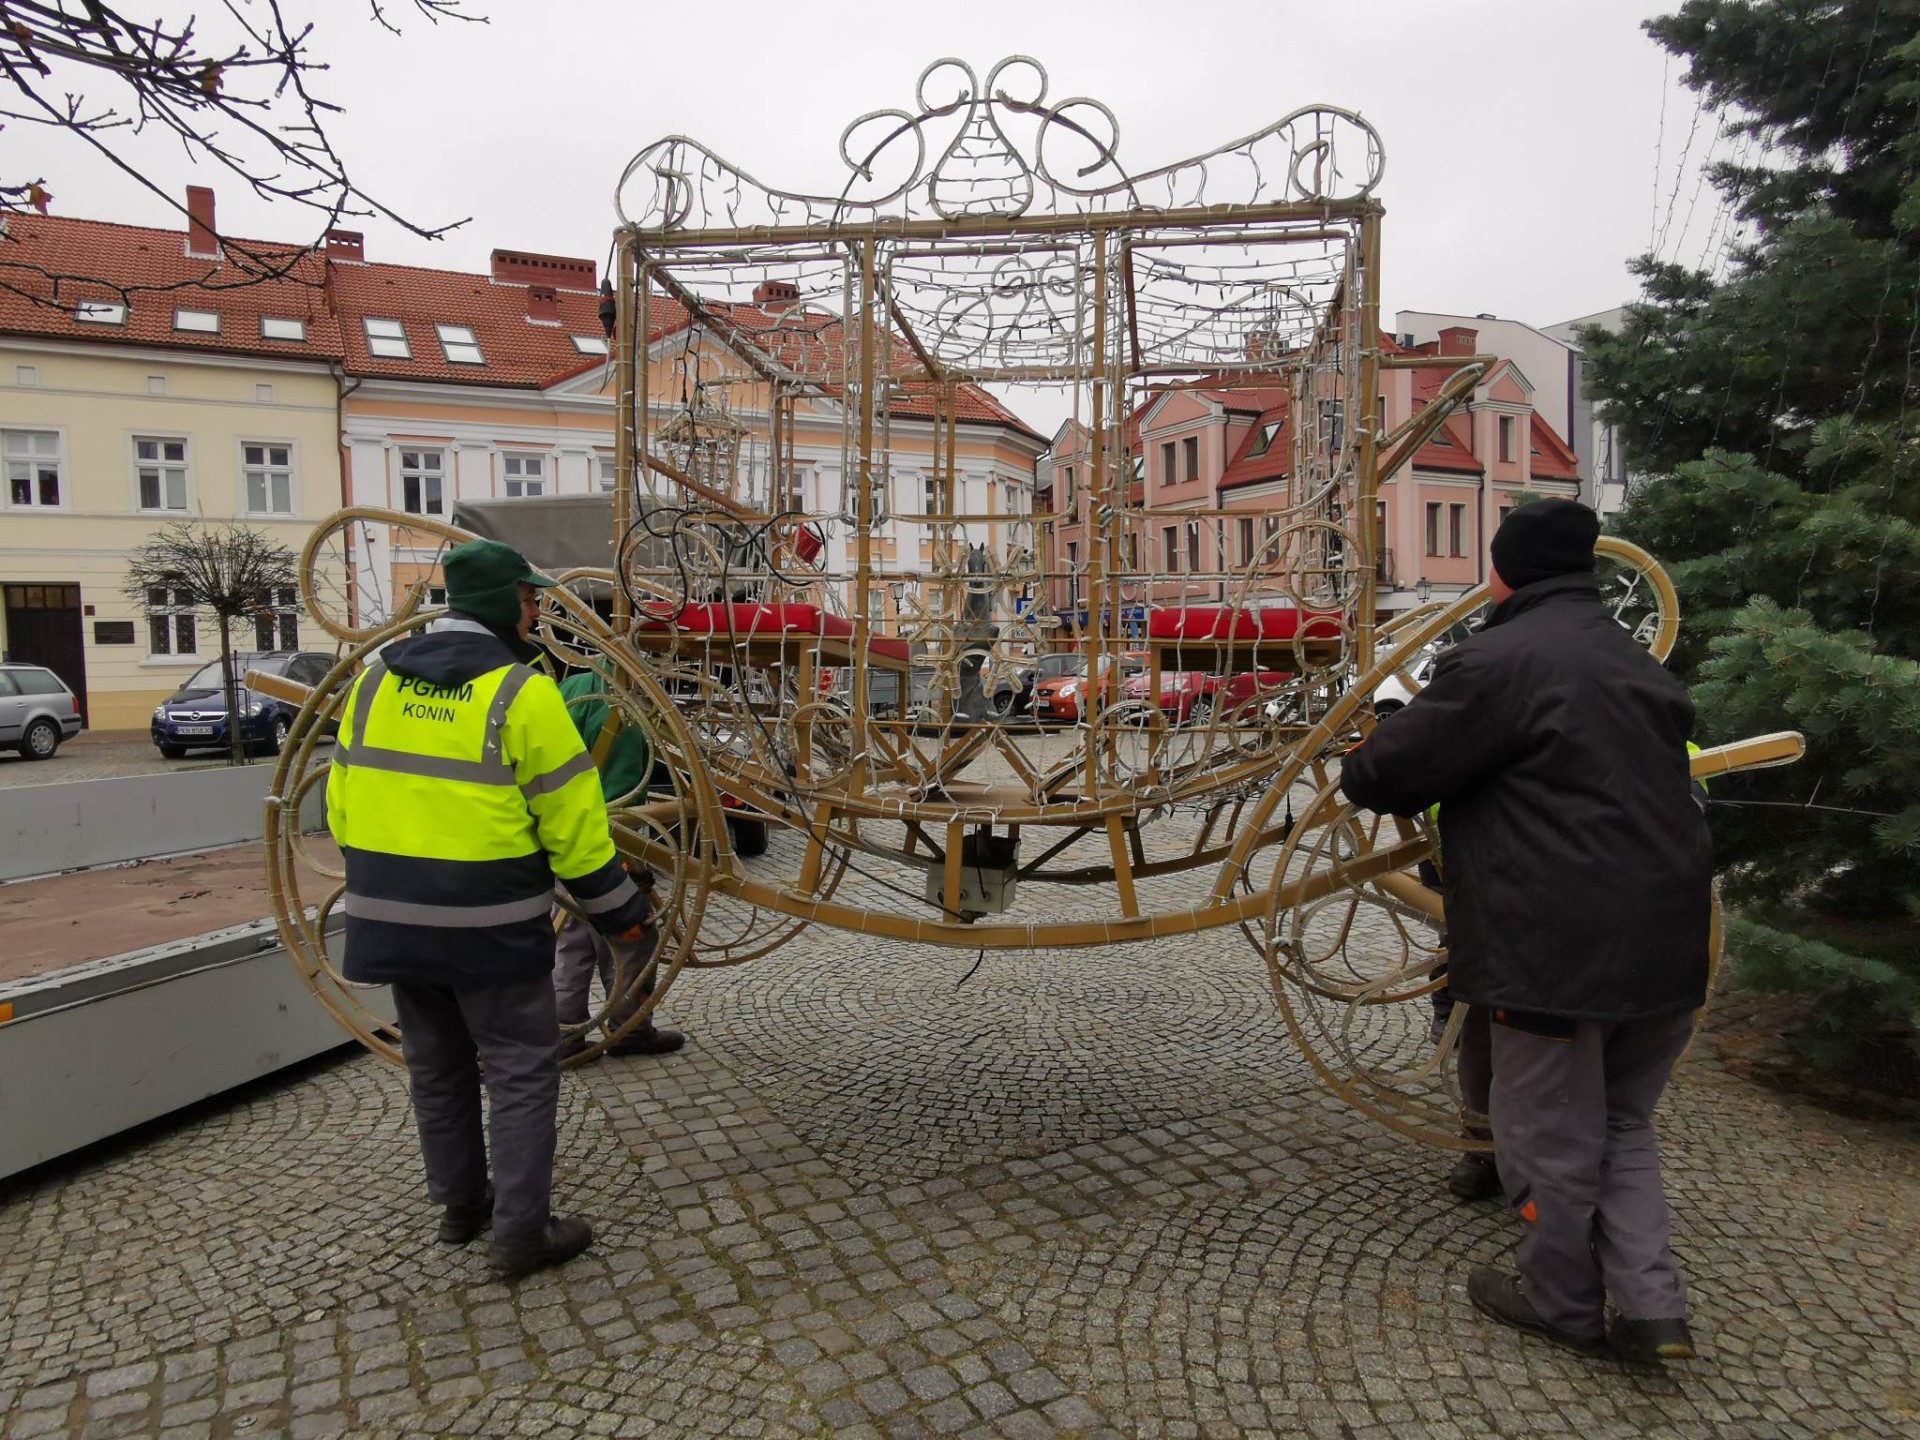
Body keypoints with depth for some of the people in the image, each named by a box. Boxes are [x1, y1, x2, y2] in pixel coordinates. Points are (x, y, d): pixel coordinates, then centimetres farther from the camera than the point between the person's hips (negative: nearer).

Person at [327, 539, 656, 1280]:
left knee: (436, 1066, 21)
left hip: (391, 914, 7)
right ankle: (521, 1232, 10)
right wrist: (617, 905, -2)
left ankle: (460, 1203, 35)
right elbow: (571, 817, -13)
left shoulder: (376, 678, 5)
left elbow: (344, 800, 10)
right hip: (488, 921, -7)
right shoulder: (520, 691, -14)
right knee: (522, 1069, 6)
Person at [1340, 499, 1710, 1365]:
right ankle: (1651, 1307, 20)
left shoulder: (1498, 662, -14)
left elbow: (1386, 770, -13)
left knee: (1549, 1137, 10)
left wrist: (1357, 776, 11)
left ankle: (1563, 1306, 27)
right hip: (1665, 938, 9)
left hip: (1556, 947, -8)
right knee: (1621, 1123, 23)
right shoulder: (1637, 662, 14)